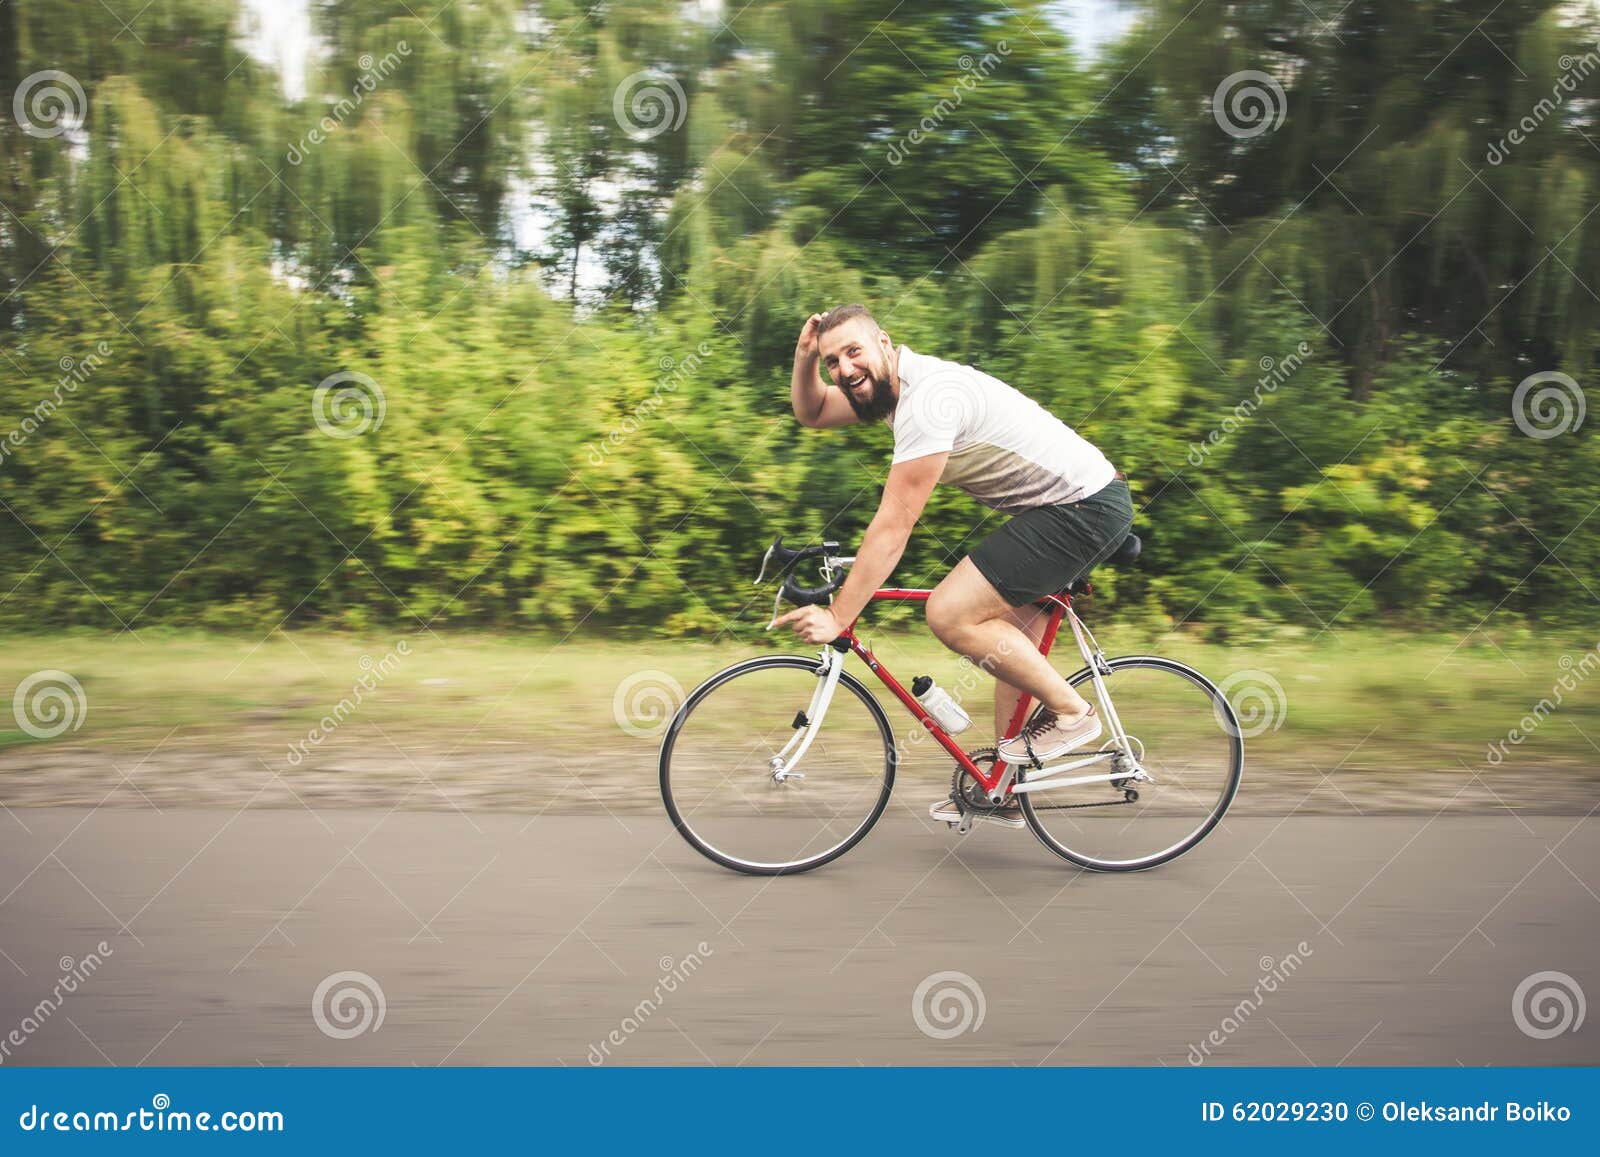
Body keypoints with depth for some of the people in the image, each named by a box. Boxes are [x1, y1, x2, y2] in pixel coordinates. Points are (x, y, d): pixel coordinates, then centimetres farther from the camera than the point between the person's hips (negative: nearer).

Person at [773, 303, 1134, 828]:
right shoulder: (892, 384, 7)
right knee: (1013, 645, 17)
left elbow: (893, 526, -24)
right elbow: (811, 412, 19)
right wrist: (805, 358, -3)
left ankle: (1071, 711, -2)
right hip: (1081, 504, 11)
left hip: (1084, 507, -10)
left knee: (950, 613, -16)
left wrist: (836, 618, -20)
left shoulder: (927, 399, -23)